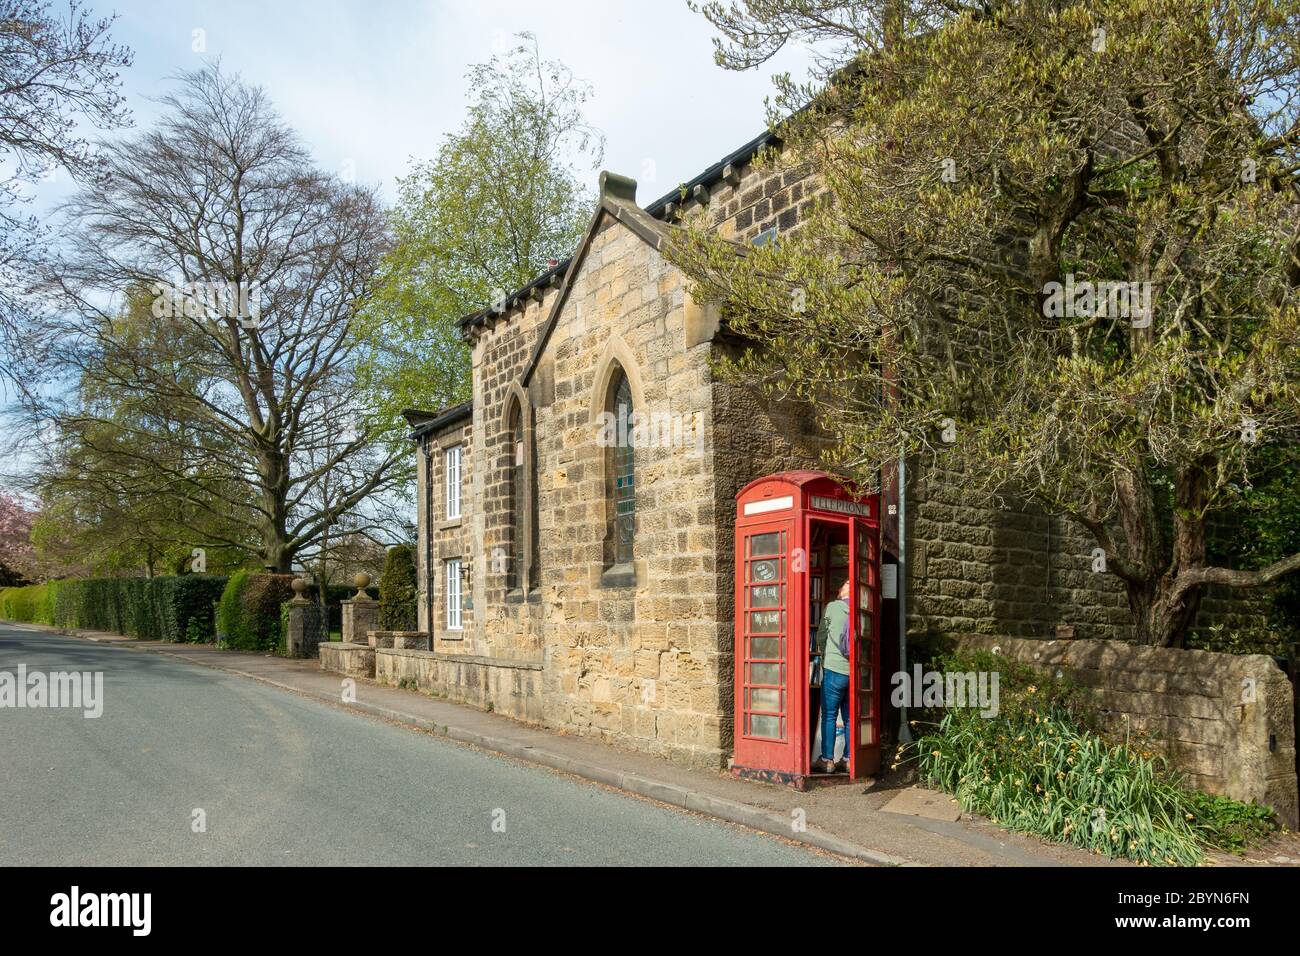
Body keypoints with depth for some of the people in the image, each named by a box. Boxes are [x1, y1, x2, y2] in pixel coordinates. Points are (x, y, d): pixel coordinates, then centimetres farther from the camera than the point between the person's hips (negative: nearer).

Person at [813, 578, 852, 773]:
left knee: (829, 715, 1)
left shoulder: (832, 607, -3)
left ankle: (827, 760, 1)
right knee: (850, 717, 11)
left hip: (834, 669, -4)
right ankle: (848, 759, 13)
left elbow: (821, 636, 3)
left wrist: (824, 654, 21)